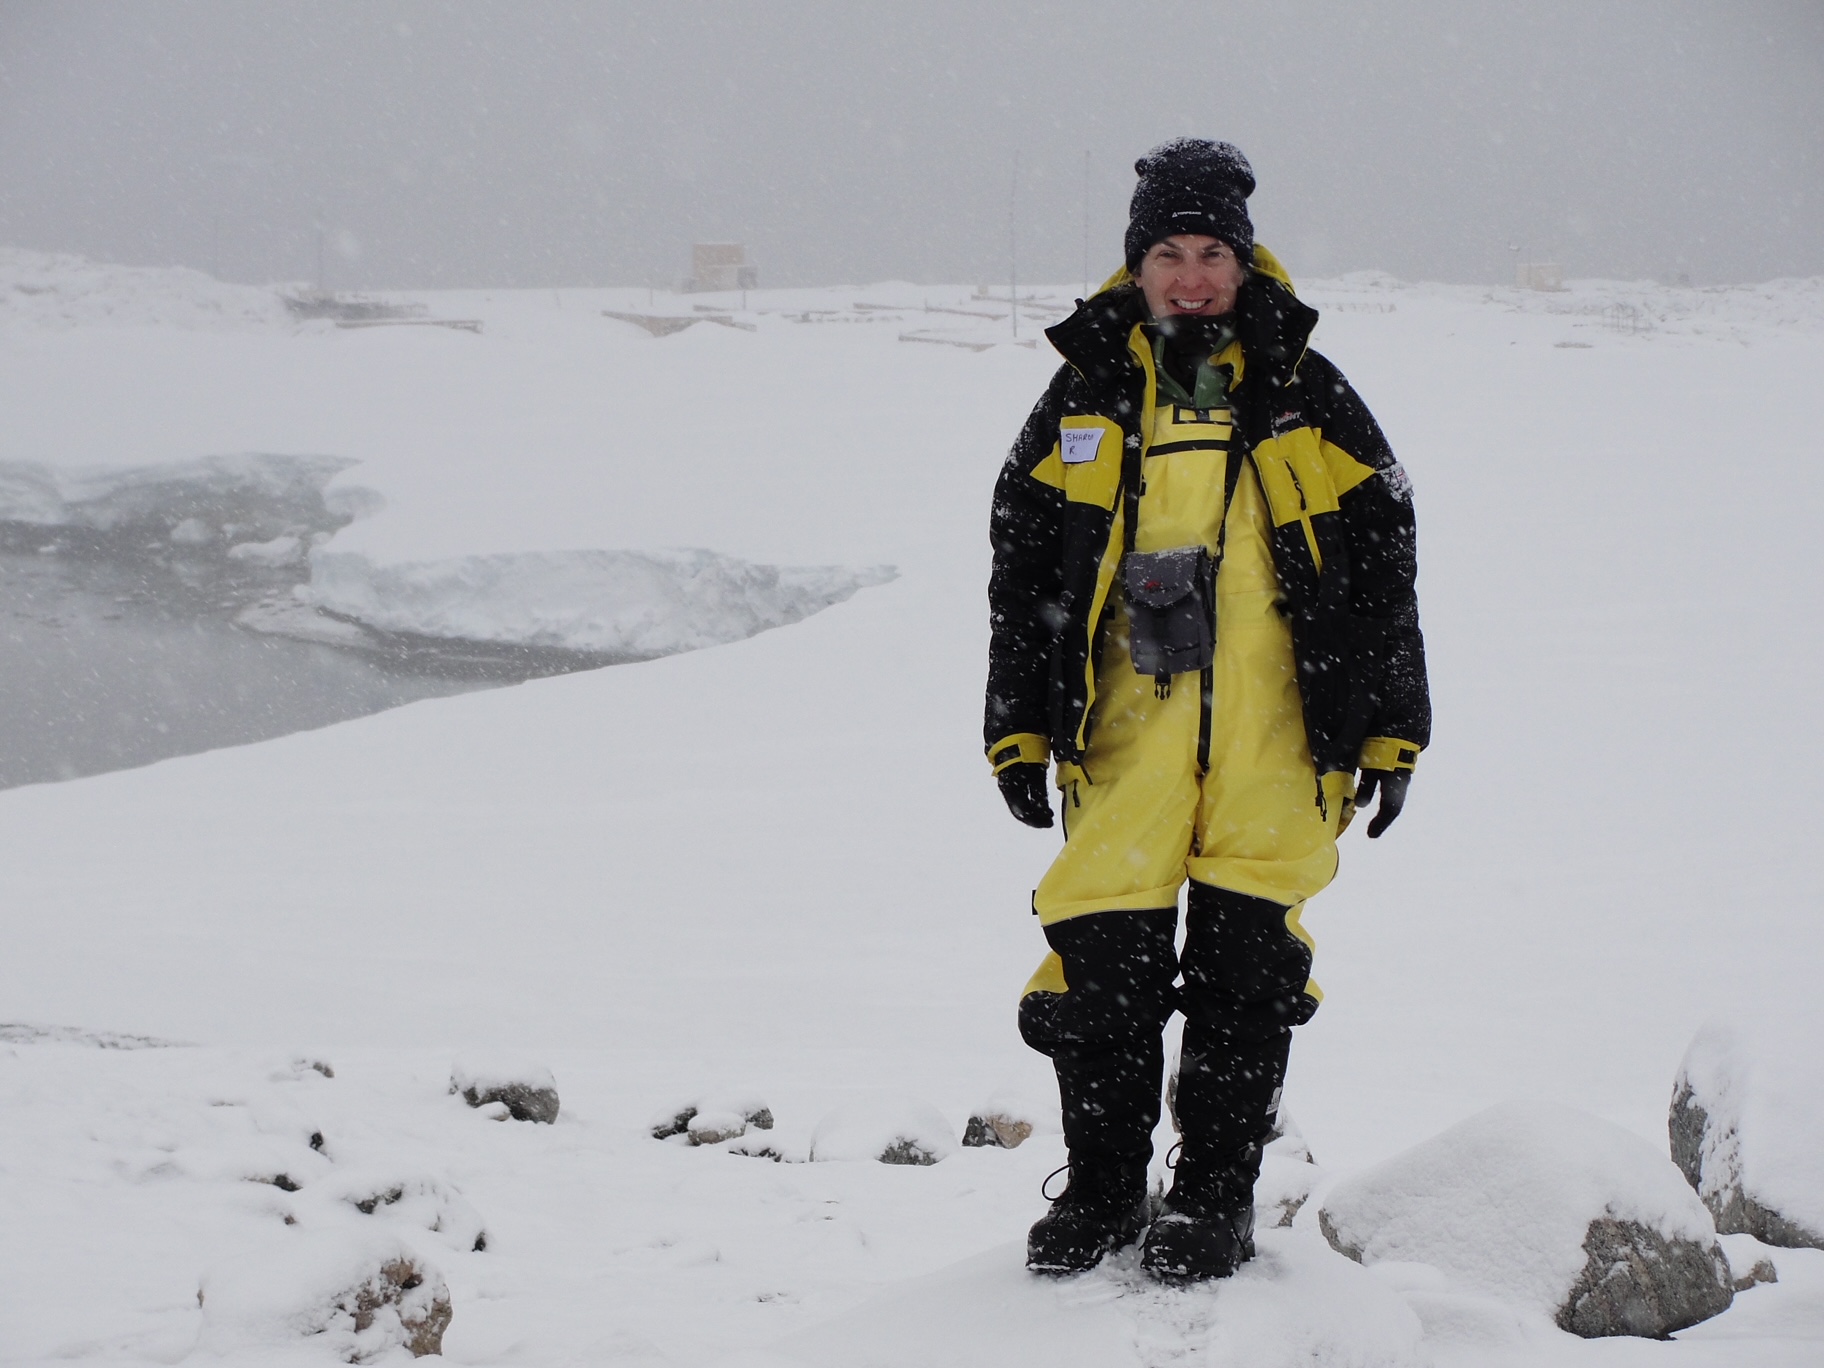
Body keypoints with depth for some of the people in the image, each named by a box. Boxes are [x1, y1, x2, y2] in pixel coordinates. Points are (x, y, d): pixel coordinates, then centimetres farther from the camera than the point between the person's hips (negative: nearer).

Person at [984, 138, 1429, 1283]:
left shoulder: (1306, 396, 6)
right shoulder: (1086, 395, 9)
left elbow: (1384, 559, 9)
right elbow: (1023, 567, 12)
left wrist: (1392, 726, 6)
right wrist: (1017, 726, 7)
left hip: (1274, 732, -1)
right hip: (1125, 726, 1)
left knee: (1246, 958, 0)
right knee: (1104, 955, -2)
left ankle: (1218, 1199, 13)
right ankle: (1103, 1190, 14)